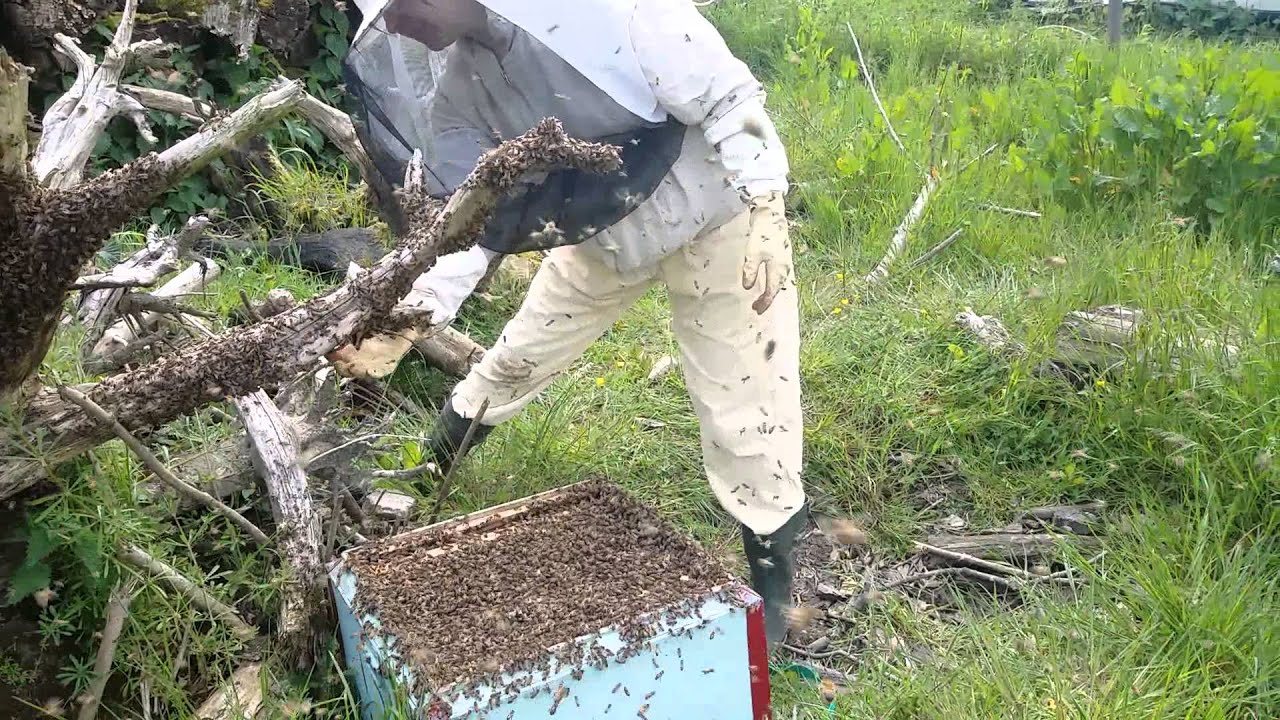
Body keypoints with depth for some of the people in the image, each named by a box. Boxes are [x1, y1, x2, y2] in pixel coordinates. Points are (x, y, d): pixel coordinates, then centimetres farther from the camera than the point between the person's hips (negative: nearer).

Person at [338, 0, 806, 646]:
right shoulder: (454, 87, -10)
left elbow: (726, 100, -25)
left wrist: (763, 224, -25)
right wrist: (403, 326, -16)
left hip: (713, 218, -6)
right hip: (601, 233, 6)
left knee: (743, 409, -2)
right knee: (517, 358, 18)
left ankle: (770, 580, 19)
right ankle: (427, 472, 45)